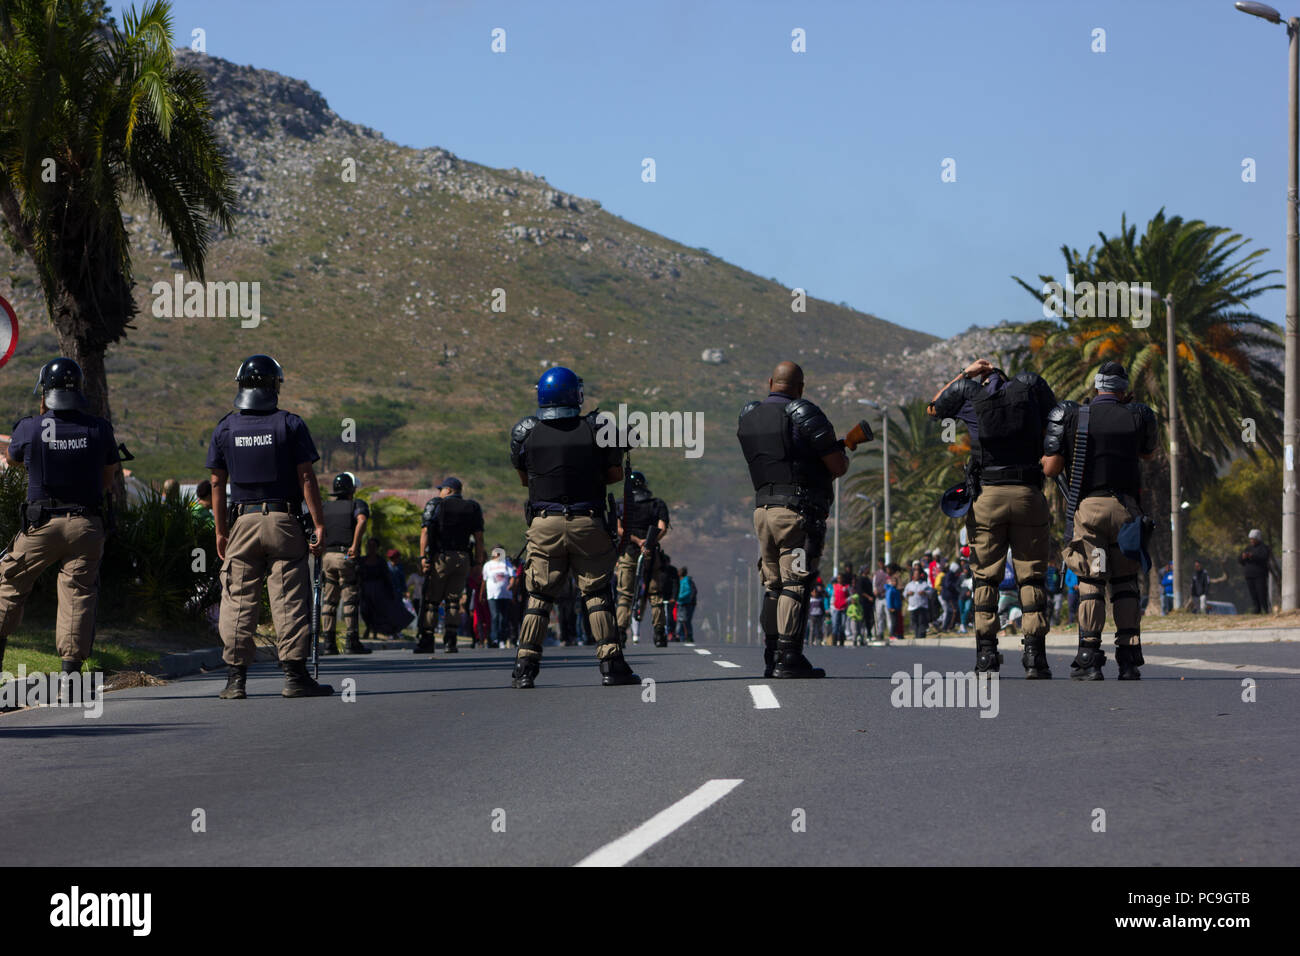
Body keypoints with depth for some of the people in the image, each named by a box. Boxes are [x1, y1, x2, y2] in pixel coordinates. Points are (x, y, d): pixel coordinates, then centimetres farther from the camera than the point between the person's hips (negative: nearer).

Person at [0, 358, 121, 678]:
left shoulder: (29, 428, -7)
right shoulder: (99, 429, -3)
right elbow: (108, 479, 9)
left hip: (42, 524, -1)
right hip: (87, 525, 1)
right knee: (79, 594, 3)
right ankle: (71, 667, -3)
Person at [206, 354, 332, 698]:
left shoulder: (225, 429, 5)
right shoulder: (290, 424, -3)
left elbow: (217, 483, 7)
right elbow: (306, 478, -5)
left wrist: (221, 531, 13)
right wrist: (319, 525, -2)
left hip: (242, 521, 2)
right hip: (284, 522, -2)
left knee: (239, 602, 4)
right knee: (289, 601, 0)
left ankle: (236, 679, 2)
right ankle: (295, 675, -1)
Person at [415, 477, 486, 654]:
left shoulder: (435, 505, 1)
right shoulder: (472, 508, 10)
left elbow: (425, 532, -10)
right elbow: (479, 537, 5)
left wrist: (422, 557, -13)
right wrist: (478, 561, 7)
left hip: (440, 558, -3)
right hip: (462, 559, 3)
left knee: (431, 601, 3)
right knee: (453, 601, 9)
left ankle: (427, 641, 1)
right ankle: (450, 641, 0)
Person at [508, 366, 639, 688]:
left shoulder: (525, 433, 0)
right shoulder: (595, 429, -5)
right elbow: (616, 474, 4)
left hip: (544, 524, 1)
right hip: (587, 523, -1)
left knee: (538, 595, 8)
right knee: (597, 593, 7)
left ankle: (526, 666, 2)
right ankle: (610, 663, 2)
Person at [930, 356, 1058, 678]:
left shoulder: (968, 391, 7)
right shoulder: (1029, 384, 8)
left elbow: (933, 409, 26)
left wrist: (965, 373, 25)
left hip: (986, 495, 0)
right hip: (1028, 494, 0)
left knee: (985, 576, 7)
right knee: (1032, 577, 2)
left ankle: (986, 652, -1)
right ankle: (1035, 655, -7)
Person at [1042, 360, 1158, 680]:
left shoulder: (1072, 416, 2)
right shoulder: (1138, 416, 7)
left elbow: (1051, 469, -1)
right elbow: (1148, 454, 28)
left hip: (1088, 506, -2)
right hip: (1126, 507, 2)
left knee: (1090, 582, 0)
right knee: (1125, 582, 9)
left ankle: (1089, 659, -7)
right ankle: (1129, 659, 3)